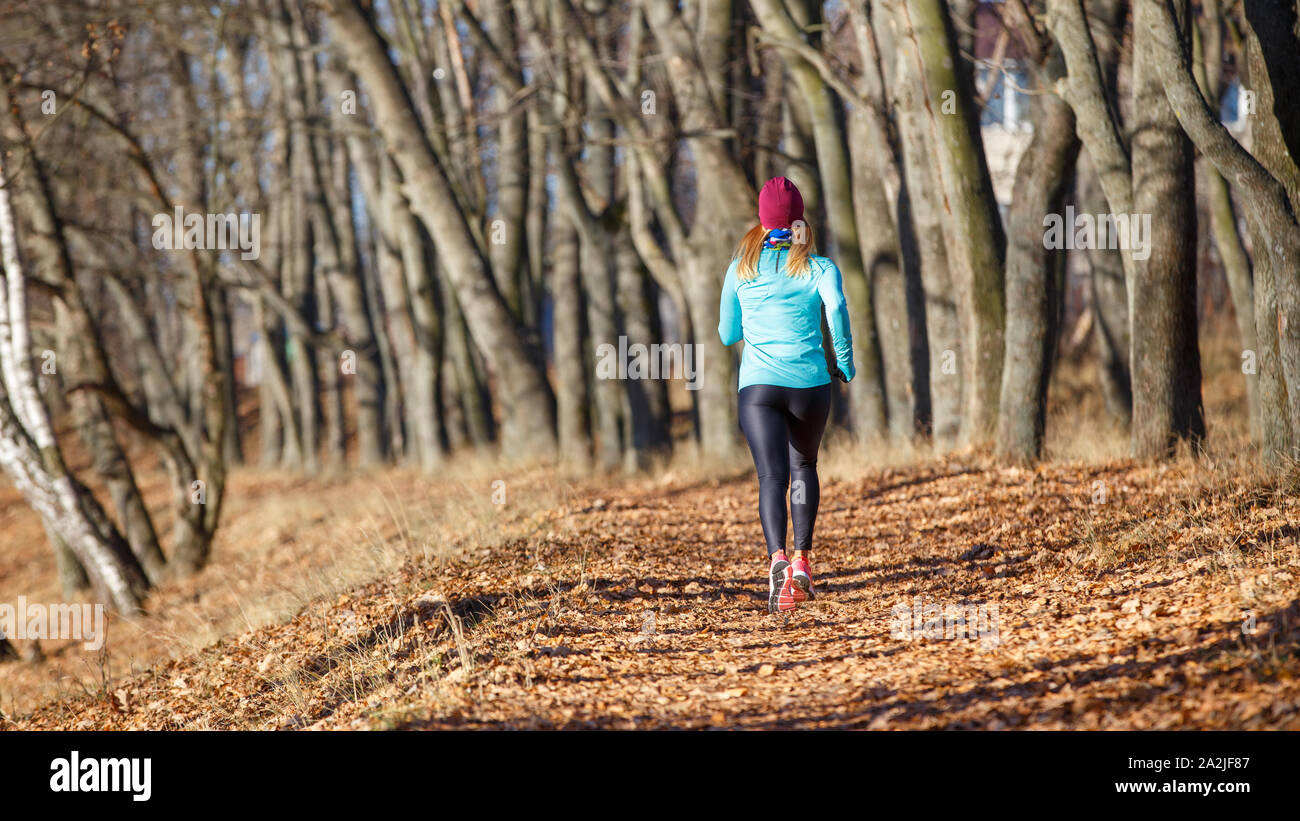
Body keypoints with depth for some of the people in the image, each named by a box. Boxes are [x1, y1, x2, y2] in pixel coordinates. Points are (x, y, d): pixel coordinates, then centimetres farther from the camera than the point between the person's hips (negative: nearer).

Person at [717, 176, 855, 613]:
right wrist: (845, 360, -3)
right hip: (810, 382, 0)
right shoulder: (818, 266, 3)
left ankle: (778, 557, -32)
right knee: (804, 466, 23)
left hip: (758, 383, 0)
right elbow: (836, 306, -16)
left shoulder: (741, 269, 9)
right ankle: (802, 559, 18)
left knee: (772, 477, -9)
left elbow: (728, 334, 14)